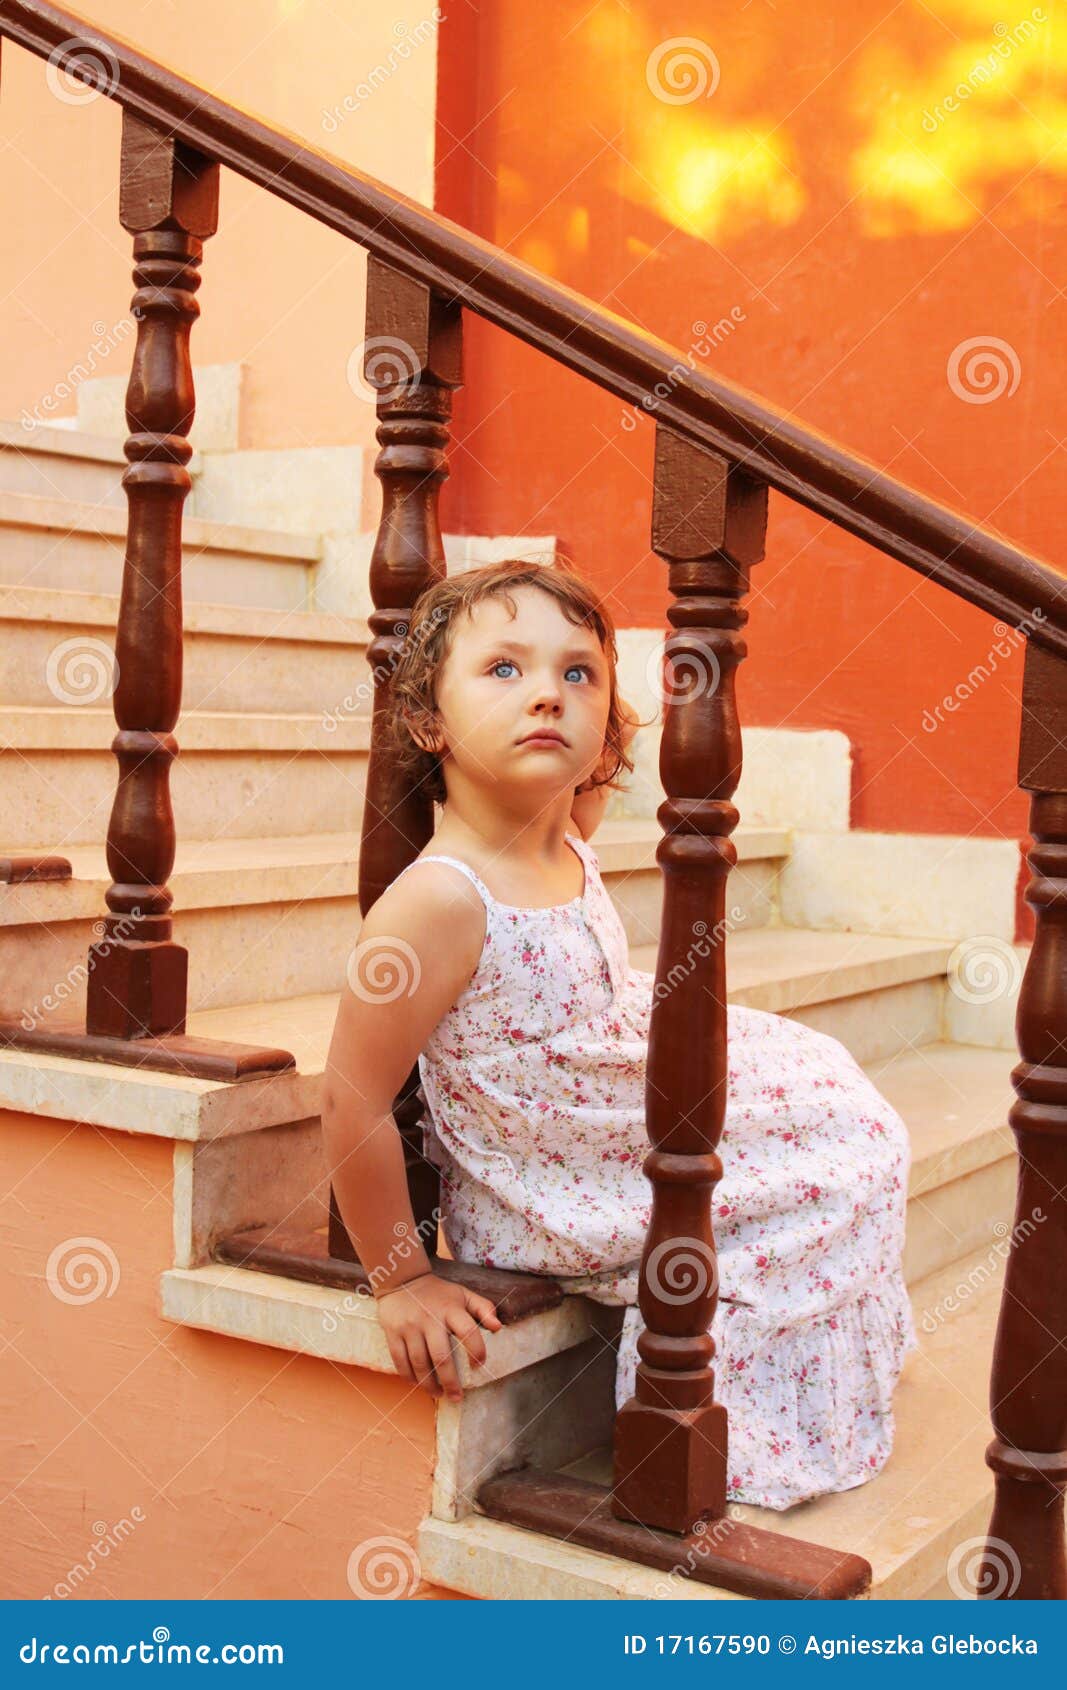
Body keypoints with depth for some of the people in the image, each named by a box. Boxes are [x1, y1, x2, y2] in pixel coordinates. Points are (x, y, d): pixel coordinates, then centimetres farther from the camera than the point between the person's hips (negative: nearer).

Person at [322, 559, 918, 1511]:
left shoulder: (568, 852, -3)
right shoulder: (439, 903, -32)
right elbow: (355, 1104, -27)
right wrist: (402, 1282, -19)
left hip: (639, 1128, 9)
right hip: (550, 1209, -9)